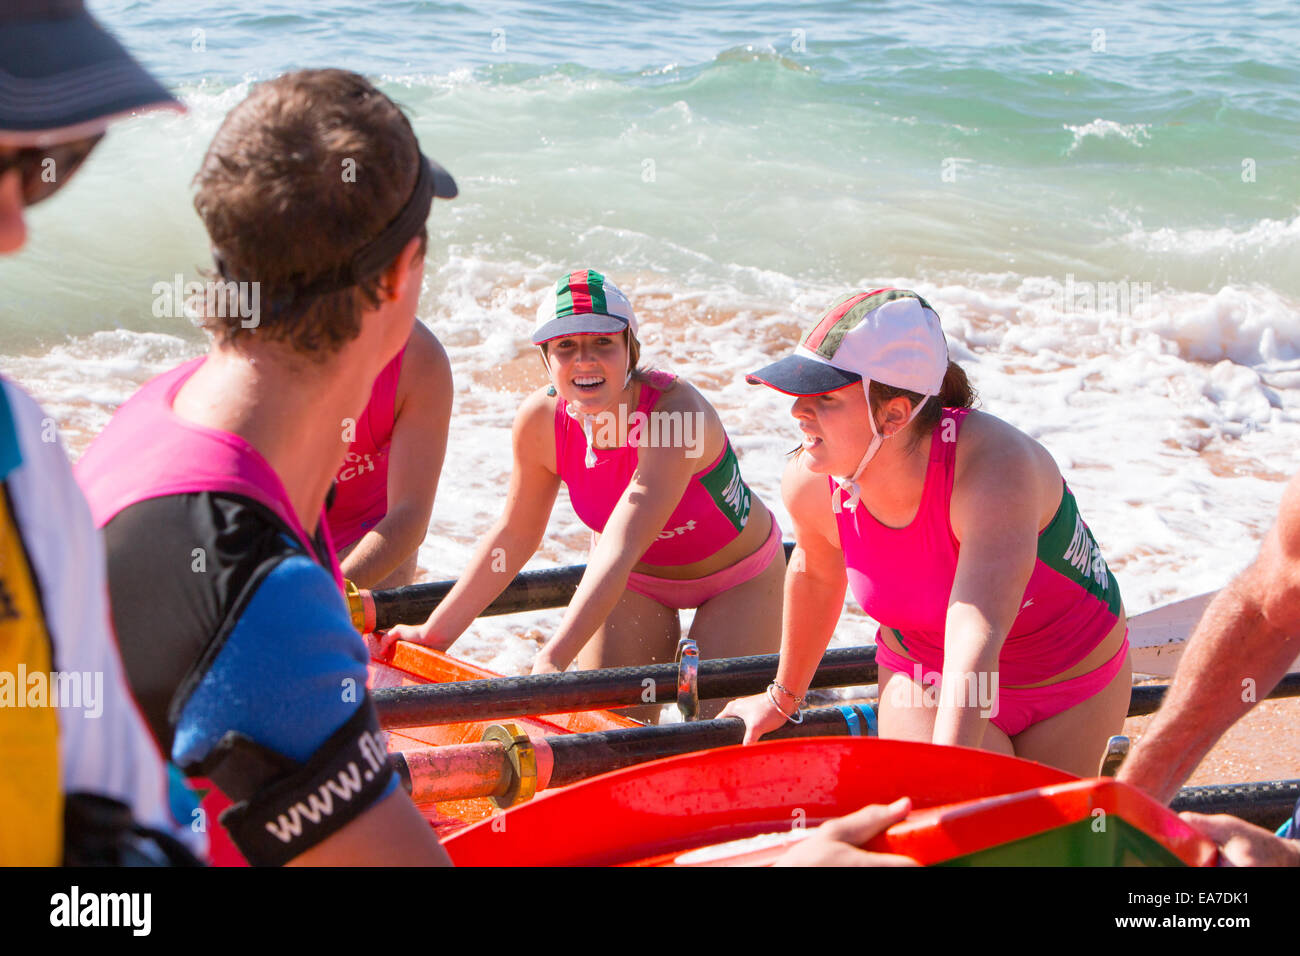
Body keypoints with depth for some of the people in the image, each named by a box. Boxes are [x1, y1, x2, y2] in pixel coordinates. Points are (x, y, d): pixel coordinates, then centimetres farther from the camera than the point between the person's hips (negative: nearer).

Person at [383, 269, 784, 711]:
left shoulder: (676, 410, -38)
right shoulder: (540, 419, -22)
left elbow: (619, 548, -46)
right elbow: (516, 532, -7)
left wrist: (551, 661, -53)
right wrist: (436, 632, -8)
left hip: (738, 578, -4)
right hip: (634, 581, 4)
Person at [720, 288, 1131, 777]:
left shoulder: (994, 466, -38)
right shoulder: (811, 484, -22)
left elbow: (976, 638, -50)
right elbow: (815, 572, 3)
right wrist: (784, 696, 18)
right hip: (922, 681, 2)